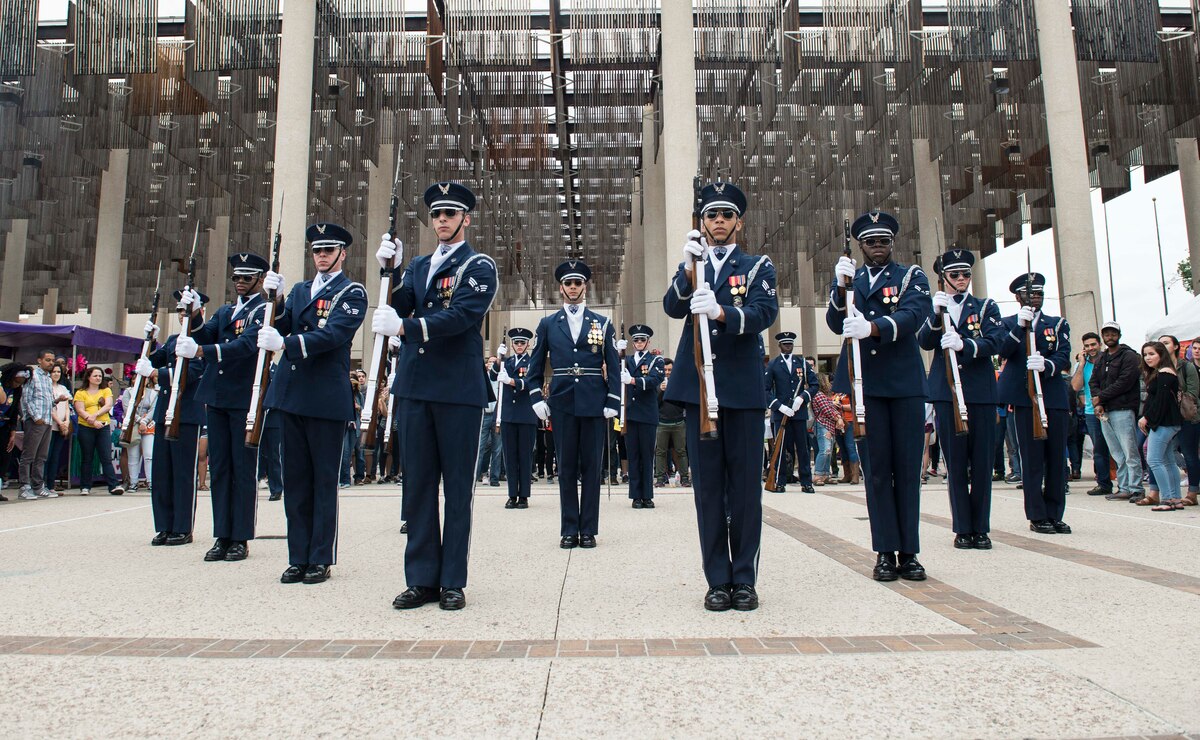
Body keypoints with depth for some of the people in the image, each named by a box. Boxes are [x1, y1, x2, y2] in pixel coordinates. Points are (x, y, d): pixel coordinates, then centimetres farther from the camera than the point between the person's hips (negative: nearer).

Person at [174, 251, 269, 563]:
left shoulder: (263, 310, -6)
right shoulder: (224, 311, 19)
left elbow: (246, 344, -22)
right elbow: (205, 336, 5)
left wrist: (201, 351, -32)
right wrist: (194, 314, -12)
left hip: (246, 398, -7)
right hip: (217, 397, 7)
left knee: (243, 469, -1)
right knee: (219, 468, 9)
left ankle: (241, 538, 7)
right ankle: (222, 537, 16)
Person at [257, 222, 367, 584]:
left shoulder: (352, 293, -1)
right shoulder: (299, 290, 19)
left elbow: (333, 334, -17)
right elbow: (280, 329, 11)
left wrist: (285, 344, -27)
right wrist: (274, 299, -5)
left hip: (327, 398, -6)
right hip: (290, 394, 6)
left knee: (324, 480, 1)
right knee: (295, 479, 9)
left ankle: (321, 559, 10)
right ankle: (298, 558, 17)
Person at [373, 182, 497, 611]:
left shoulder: (479, 266, 0)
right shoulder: (418, 266, 18)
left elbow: (461, 316, -16)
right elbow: (396, 310, 7)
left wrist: (405, 327, -25)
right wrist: (389, 271, -6)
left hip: (459, 389, -5)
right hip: (415, 386, 5)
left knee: (457, 486, 2)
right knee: (417, 483, 7)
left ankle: (453, 581, 10)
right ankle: (422, 579, 16)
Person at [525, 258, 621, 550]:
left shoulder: (603, 323, 8)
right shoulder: (548, 324, 10)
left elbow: (613, 367, 5)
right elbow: (536, 366, 11)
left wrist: (613, 402, -4)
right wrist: (536, 398, 0)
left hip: (594, 403, 0)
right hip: (562, 403, 1)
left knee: (591, 466, 3)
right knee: (566, 467, 5)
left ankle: (588, 530, 10)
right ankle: (569, 530, 12)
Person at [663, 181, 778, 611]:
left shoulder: (757, 267, 10)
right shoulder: (690, 268, 17)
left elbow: (765, 312, -10)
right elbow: (672, 308, -3)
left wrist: (720, 311, -29)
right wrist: (690, 268, -20)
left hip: (743, 387, -2)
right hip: (698, 386, 2)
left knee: (745, 483, 2)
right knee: (708, 485, 3)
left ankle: (745, 579, 12)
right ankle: (718, 580, 11)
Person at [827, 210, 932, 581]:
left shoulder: (912, 276, 7)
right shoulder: (849, 279, 13)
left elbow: (912, 315, -13)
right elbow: (836, 323, -3)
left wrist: (872, 327, -32)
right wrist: (842, 287, -20)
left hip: (905, 383, -1)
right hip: (864, 385, 1)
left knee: (907, 467, 2)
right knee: (876, 469, 2)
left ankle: (909, 552, 9)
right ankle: (886, 551, 7)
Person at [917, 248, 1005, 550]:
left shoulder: (986, 307, 12)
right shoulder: (934, 308, 14)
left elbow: (995, 341, -6)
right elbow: (924, 342, -2)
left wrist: (964, 344, -24)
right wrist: (935, 315, -17)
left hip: (981, 392, 0)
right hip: (946, 392, 0)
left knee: (982, 461, 2)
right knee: (955, 462, 1)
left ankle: (981, 528, 10)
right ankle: (963, 528, 8)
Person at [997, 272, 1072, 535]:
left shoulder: (1058, 324, 15)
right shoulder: (1008, 323, 10)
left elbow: (1064, 356, 0)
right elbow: (1003, 351, -8)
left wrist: (1046, 365, -21)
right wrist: (1020, 326, -20)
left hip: (1055, 397, 3)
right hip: (1023, 397, -3)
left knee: (1057, 458, 4)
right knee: (1032, 458, -2)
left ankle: (1055, 515, 13)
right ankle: (1037, 516, 4)